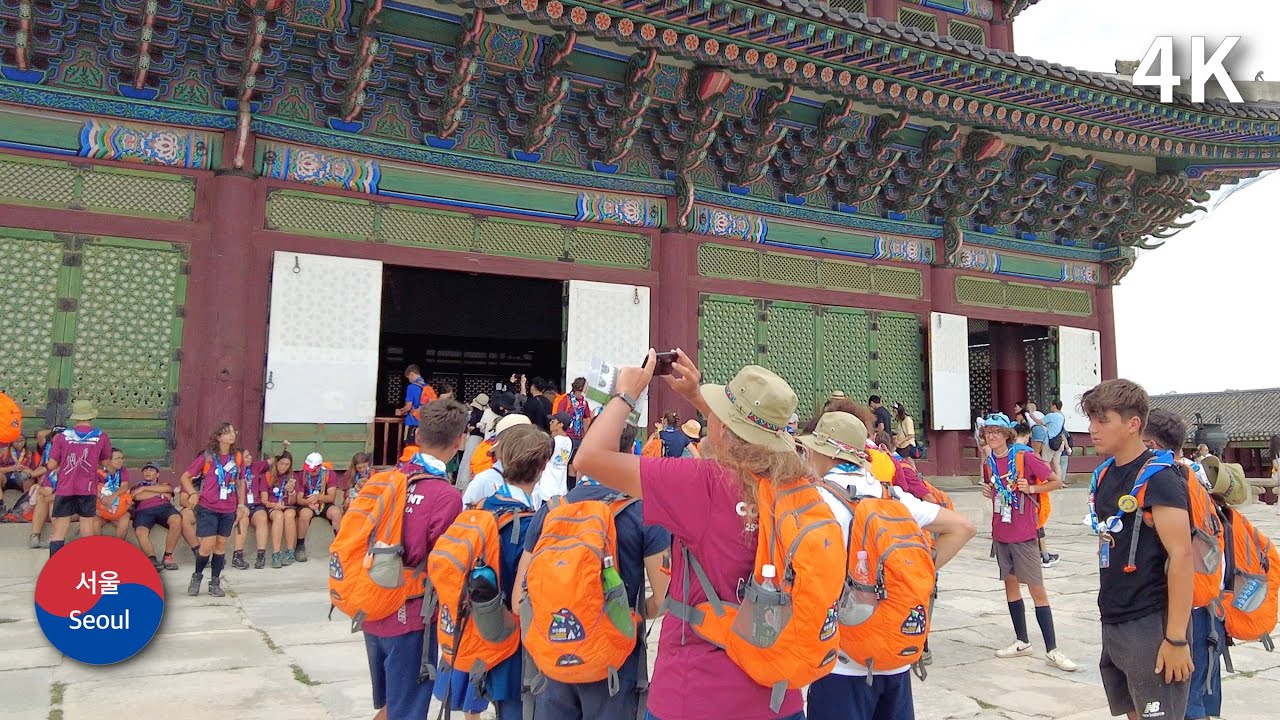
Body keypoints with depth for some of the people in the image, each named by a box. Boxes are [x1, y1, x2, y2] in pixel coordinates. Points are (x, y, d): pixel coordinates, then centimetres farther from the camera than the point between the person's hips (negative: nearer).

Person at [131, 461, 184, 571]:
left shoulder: (164, 483, 35)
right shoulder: (137, 487, 35)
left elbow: (168, 489, 8)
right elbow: (137, 497, 10)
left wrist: (144, 488, 10)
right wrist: (161, 493, 11)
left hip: (163, 507, 0)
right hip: (144, 511, 0)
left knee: (176, 520, -36)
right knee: (140, 532, -36)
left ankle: (167, 557, -29)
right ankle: (153, 560, -42)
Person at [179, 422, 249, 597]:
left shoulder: (238, 457, 4)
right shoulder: (207, 456, -6)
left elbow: (241, 482, 12)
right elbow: (185, 477, 1)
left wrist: (241, 506, 9)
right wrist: (193, 494, -11)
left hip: (228, 509, 3)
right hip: (207, 507, -3)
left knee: (221, 544, 8)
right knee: (208, 544, -8)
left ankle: (215, 583, 20)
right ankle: (197, 576, 18)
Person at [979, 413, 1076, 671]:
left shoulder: (1025, 457, -10)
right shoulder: (988, 464, 6)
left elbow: (1056, 482, -4)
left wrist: (1031, 488, -18)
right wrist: (988, 491, 1)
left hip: (1024, 534, -6)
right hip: (1000, 534, 6)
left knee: (1037, 589, -3)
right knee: (1010, 583, 12)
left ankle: (1052, 650, 2)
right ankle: (1022, 642, 23)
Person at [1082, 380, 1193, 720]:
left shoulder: (1158, 479, -15)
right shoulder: (1104, 476, 9)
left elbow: (1181, 556, -18)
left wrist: (1176, 638, -20)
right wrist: (1111, 619, 18)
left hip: (1151, 625, -8)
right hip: (1114, 624, 8)